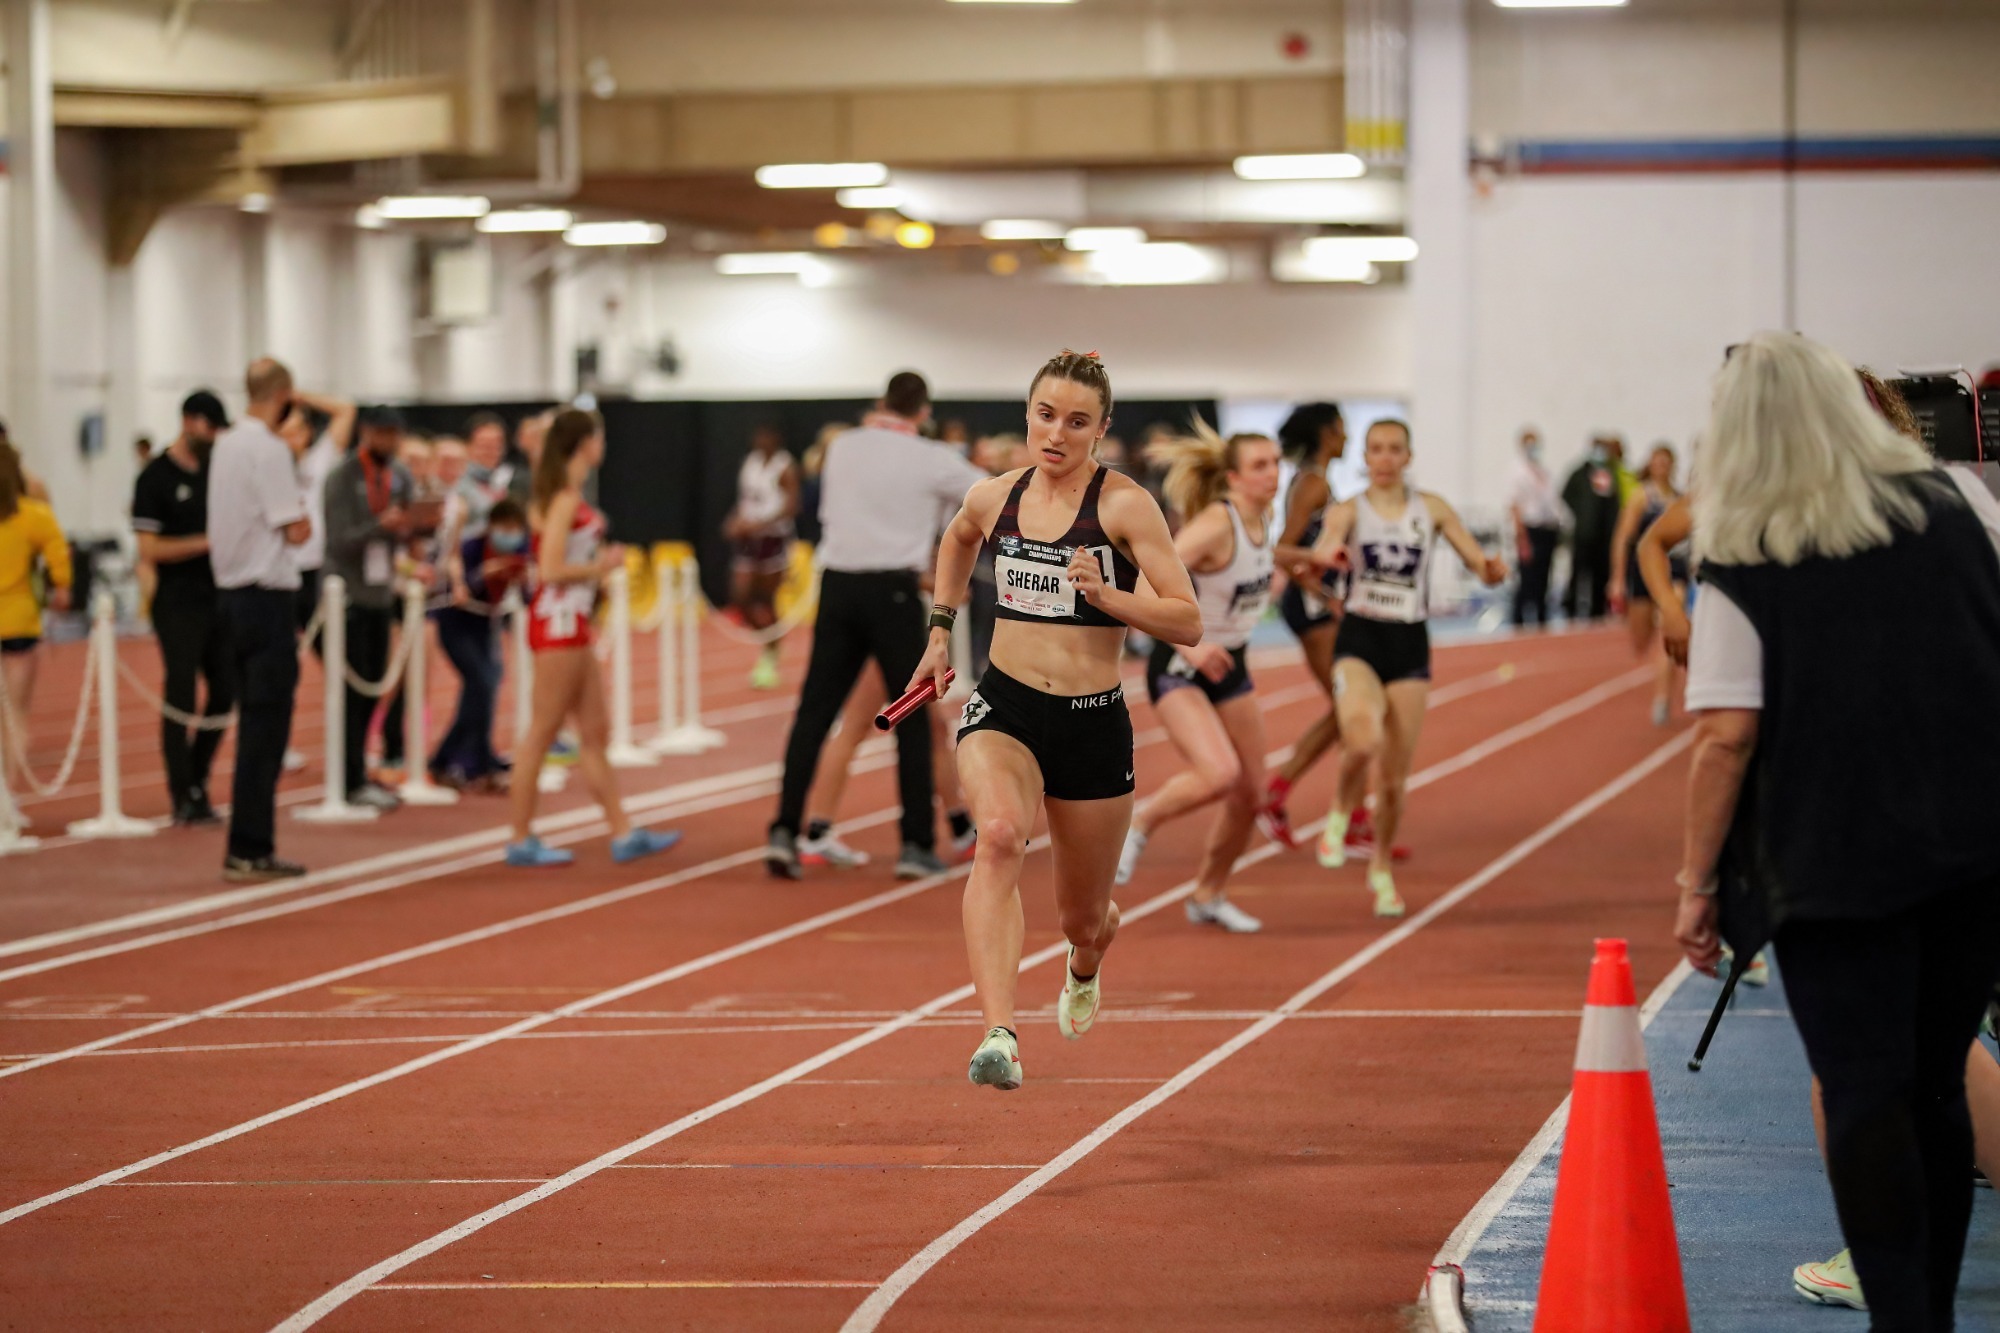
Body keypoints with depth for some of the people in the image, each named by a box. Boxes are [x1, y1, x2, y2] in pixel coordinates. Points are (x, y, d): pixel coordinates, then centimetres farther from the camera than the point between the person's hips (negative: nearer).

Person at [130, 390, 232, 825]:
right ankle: (185, 797, 3)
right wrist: (207, 542, -19)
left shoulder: (215, 471, 12)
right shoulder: (156, 478, -7)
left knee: (225, 692, 7)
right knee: (181, 698, -3)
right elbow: (149, 549, -13)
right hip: (179, 605, -7)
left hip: (218, 601, 7)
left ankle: (194, 781, 21)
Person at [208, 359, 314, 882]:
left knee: (255, 723, 13)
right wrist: (303, 508, 4)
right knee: (265, 725, -6)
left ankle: (253, 846, 15)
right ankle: (248, 850, -7)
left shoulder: (226, 445, 11)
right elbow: (296, 531, -16)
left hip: (232, 593, 9)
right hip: (268, 597, -9)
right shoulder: (270, 450, -15)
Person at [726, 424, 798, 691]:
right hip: (748, 538, 6)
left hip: (773, 537, -6)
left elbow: (791, 507, -16)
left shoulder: (784, 468, -9)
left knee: (767, 601, 0)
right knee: (740, 598, -3)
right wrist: (735, 521, -1)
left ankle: (770, 660, 13)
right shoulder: (749, 463, 9)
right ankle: (768, 640, 21)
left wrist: (759, 524, -25)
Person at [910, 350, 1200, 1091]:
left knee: (1082, 918, 14)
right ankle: (999, 1036, -43)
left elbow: (1188, 625, -11)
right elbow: (958, 538, 30)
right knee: (999, 833, -33)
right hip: (1003, 705, 1)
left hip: (1093, 722, -1)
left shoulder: (1125, 505, -9)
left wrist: (1106, 595, -24)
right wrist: (941, 629, 26)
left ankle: (1085, 967, 56)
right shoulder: (994, 498, 3)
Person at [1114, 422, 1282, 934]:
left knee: (1249, 793, 7)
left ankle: (1209, 896, 27)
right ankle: (1139, 826, 0)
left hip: (1230, 665, 8)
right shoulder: (1215, 525, -25)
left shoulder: (1264, 516, 0)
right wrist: (1189, 645, -40)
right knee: (1218, 773, -27)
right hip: (1180, 668, -8)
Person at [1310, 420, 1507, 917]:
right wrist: (1329, 555, -47)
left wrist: (1492, 569, -24)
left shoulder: (1431, 509, 5)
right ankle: (1342, 812, 1)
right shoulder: (1349, 511, -1)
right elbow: (1324, 549, -23)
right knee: (1364, 741, -31)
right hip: (1359, 639, -2)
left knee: (1394, 777, 5)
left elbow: (1480, 563, 1)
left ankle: (1381, 868, 29)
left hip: (1410, 645, 2)